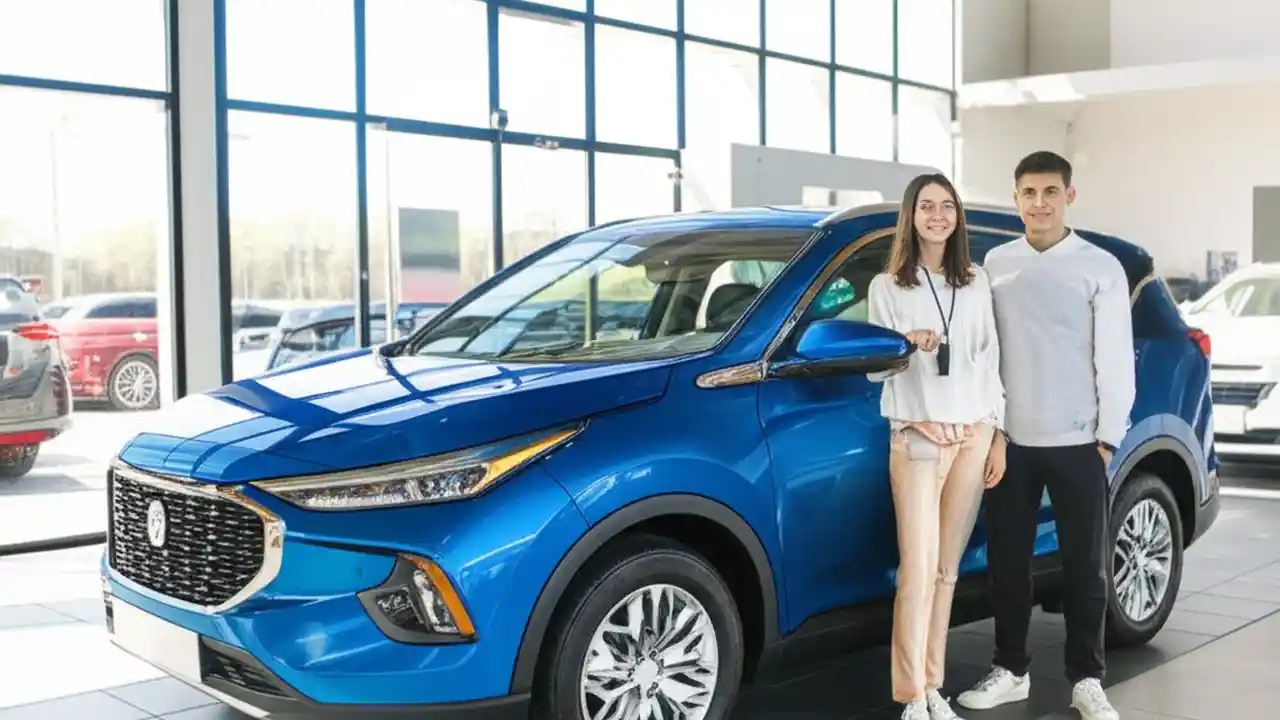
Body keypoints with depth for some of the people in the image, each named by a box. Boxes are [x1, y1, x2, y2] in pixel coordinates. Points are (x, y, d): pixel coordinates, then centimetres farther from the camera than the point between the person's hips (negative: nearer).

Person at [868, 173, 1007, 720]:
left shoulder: (976, 283, 12)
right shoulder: (887, 287, 2)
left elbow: (990, 362, 12)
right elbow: (875, 368, 1)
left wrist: (999, 435, 7)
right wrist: (907, 345, -19)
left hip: (973, 438, 3)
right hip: (918, 440, -3)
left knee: (946, 569, 6)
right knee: (917, 571, -9)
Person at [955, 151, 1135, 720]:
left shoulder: (1101, 268, -1)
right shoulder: (995, 263, 6)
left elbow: (1116, 358, -2)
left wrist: (1108, 436, -6)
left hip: (1076, 443, -2)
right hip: (1010, 440, 3)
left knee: (1084, 566, 6)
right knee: (1007, 562, 9)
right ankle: (1010, 671, 23)